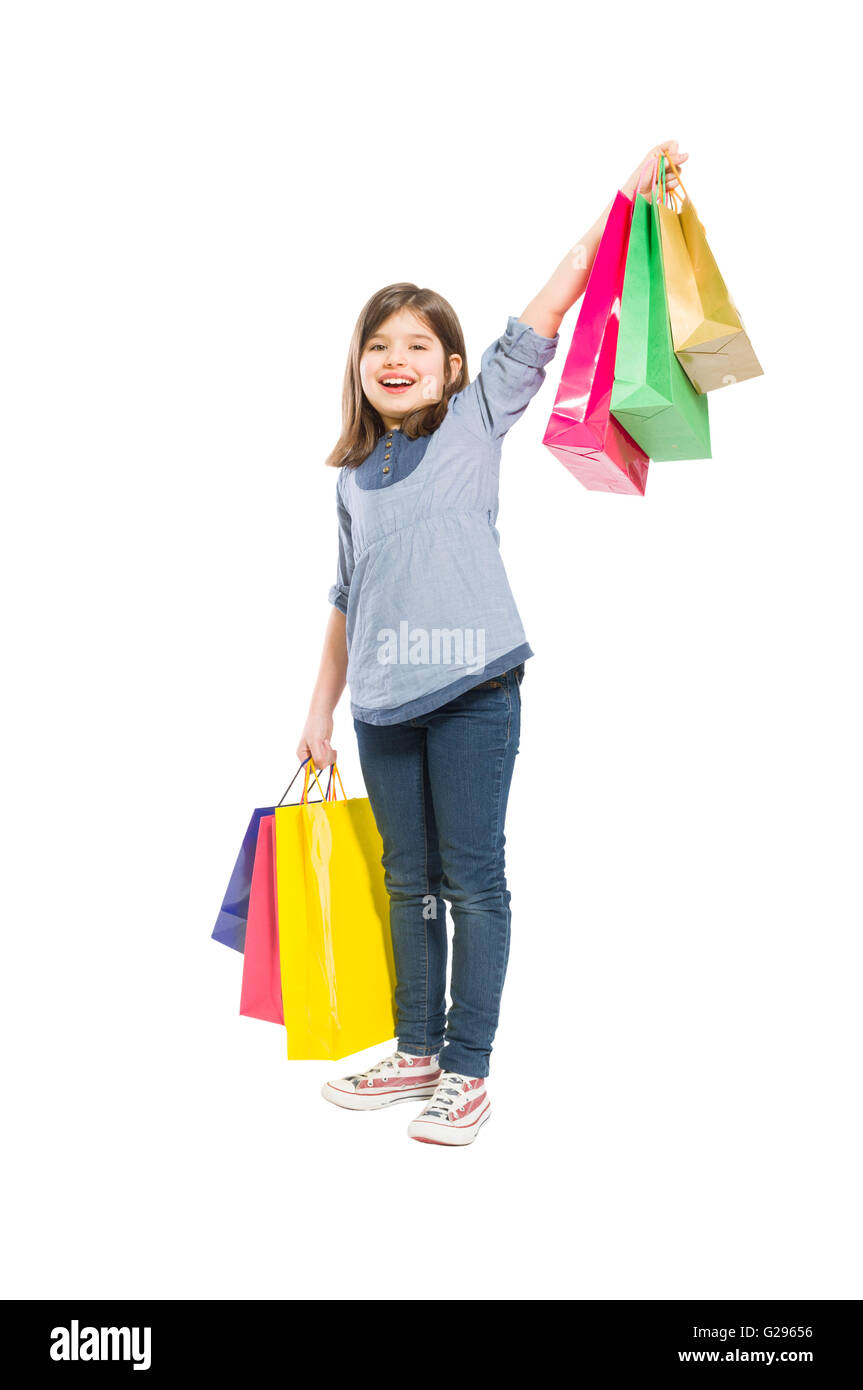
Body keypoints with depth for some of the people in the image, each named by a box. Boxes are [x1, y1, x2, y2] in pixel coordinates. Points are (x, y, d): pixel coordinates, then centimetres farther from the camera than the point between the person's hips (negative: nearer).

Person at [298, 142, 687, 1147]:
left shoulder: (475, 422, 3)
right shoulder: (352, 478, 14)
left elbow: (541, 321, -5)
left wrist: (624, 199, -10)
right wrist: (319, 710, 17)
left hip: (473, 688, -4)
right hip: (381, 701, 5)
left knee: (471, 879, 0)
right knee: (409, 881, 13)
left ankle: (468, 1072, 12)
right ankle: (418, 1052, 27)